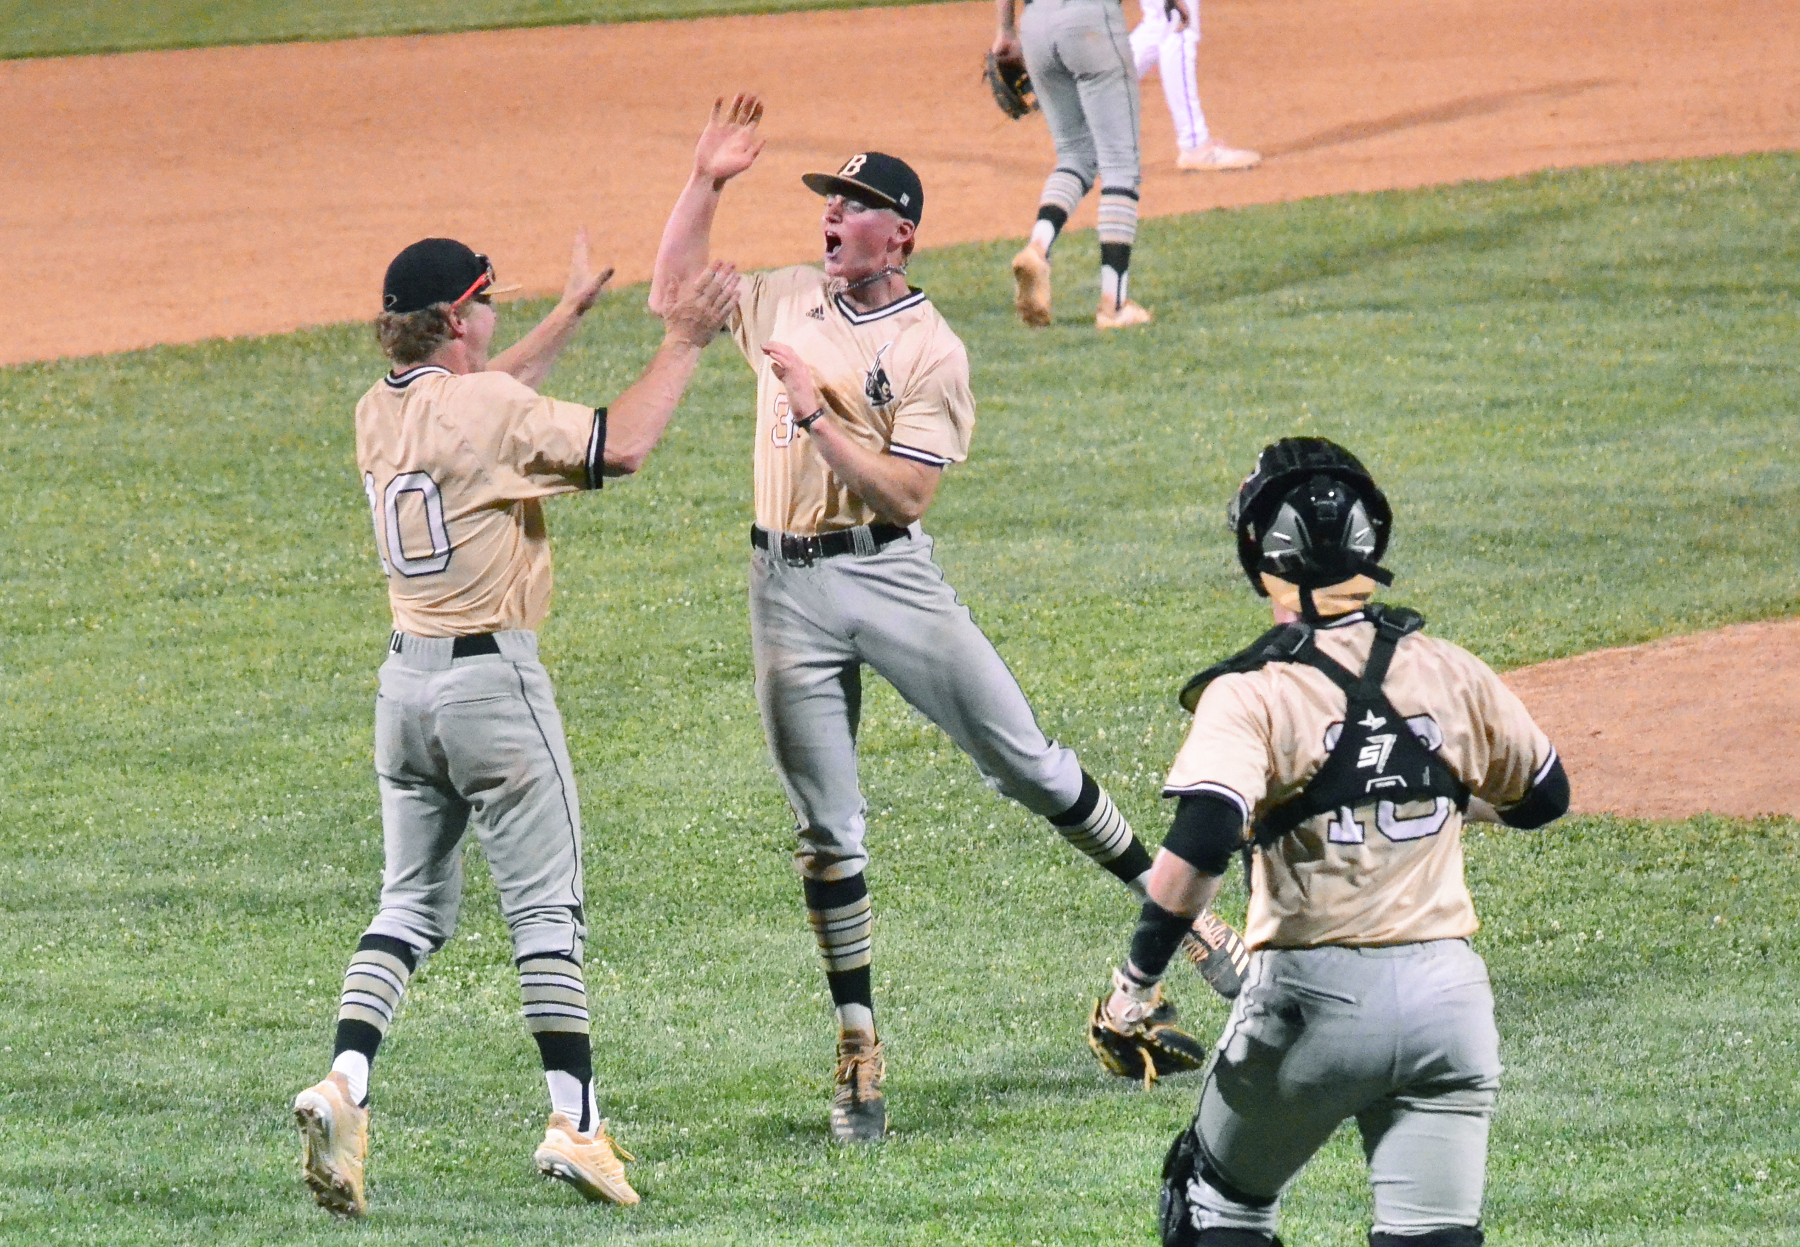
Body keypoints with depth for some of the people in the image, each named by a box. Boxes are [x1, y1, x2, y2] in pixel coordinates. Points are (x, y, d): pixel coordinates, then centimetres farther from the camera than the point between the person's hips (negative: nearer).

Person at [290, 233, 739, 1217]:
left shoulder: (380, 411, 8)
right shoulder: (487, 411, -15)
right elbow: (620, 445, -19)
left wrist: (575, 309, 33)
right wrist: (682, 344, -7)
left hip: (406, 680, 7)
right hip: (492, 682, -7)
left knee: (413, 904, 13)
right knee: (545, 907, -2)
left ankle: (344, 1083, -6)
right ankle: (574, 1122, -5)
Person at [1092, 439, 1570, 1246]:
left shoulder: (1252, 694, -9)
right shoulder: (1450, 672, 5)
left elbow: (1200, 844, -23)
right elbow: (1544, 798, 20)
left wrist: (1134, 982, -14)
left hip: (1312, 997, -3)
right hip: (1448, 992, 3)